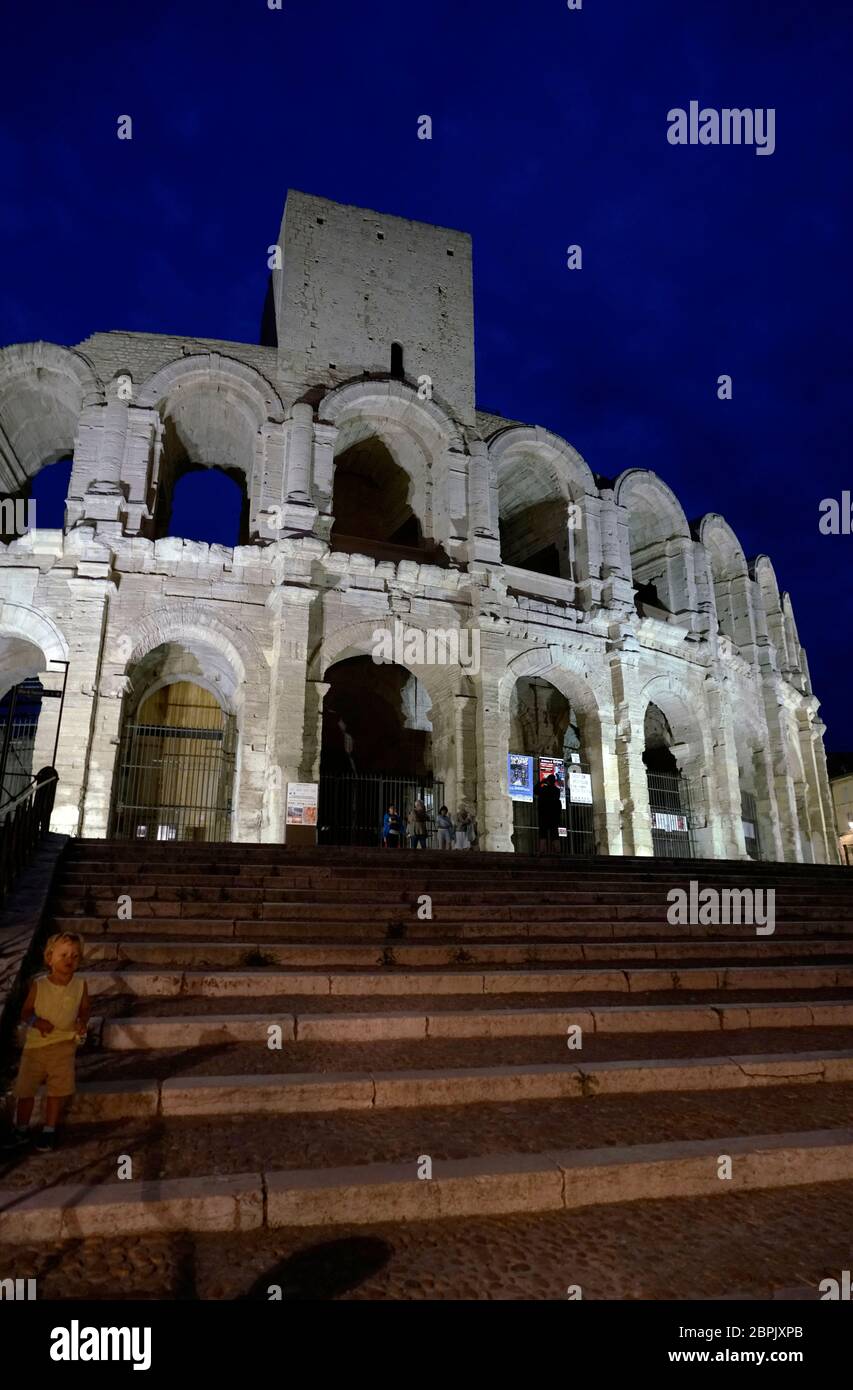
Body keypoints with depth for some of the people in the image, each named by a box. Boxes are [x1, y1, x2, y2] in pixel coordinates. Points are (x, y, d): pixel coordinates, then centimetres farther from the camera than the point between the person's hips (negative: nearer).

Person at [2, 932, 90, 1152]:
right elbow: (25, 1012, -2)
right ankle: (21, 1130, 32)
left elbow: (84, 1009, 5)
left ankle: (49, 1130, 25)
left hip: (64, 1044, 0)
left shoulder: (80, 985, -9)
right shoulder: (38, 985, -12)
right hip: (36, 1043, 0)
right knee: (25, 1088, 10)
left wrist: (82, 1023, -15)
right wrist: (36, 1021, -22)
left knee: (58, 1089, 4)